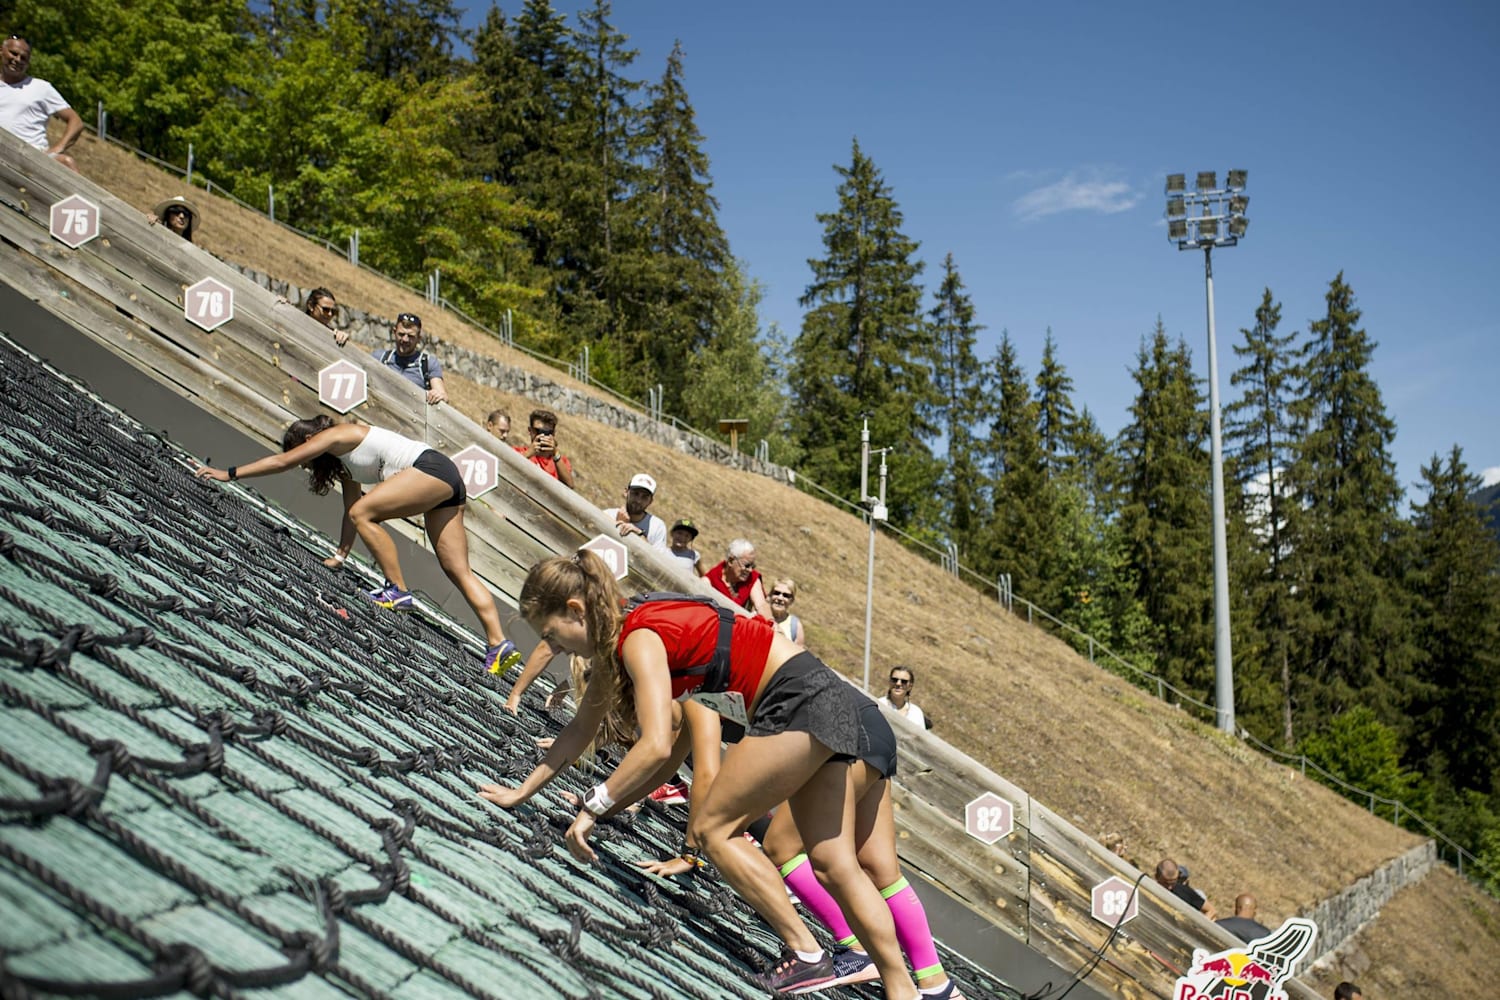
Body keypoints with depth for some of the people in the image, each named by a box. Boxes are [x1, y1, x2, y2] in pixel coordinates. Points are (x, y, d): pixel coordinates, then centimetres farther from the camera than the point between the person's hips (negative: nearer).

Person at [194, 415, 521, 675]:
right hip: (447, 484, 10)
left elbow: (280, 461, 3)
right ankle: (499, 643, -7)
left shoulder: (335, 436, 1)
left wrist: (229, 473, 9)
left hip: (431, 468, -10)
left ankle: (398, 591, -10)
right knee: (459, 571, 1)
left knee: (364, 513, -12)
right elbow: (350, 507, 27)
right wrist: (340, 555, 23)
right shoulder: (344, 462, 26)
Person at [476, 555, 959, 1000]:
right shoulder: (615, 639, 16)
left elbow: (657, 747, -23)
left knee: (711, 828, -2)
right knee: (836, 866, 9)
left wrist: (593, 806, -14)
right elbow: (581, 728, 24)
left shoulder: (638, 638, -13)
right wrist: (523, 791, 27)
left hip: (804, 704, -10)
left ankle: (806, 955, -2)